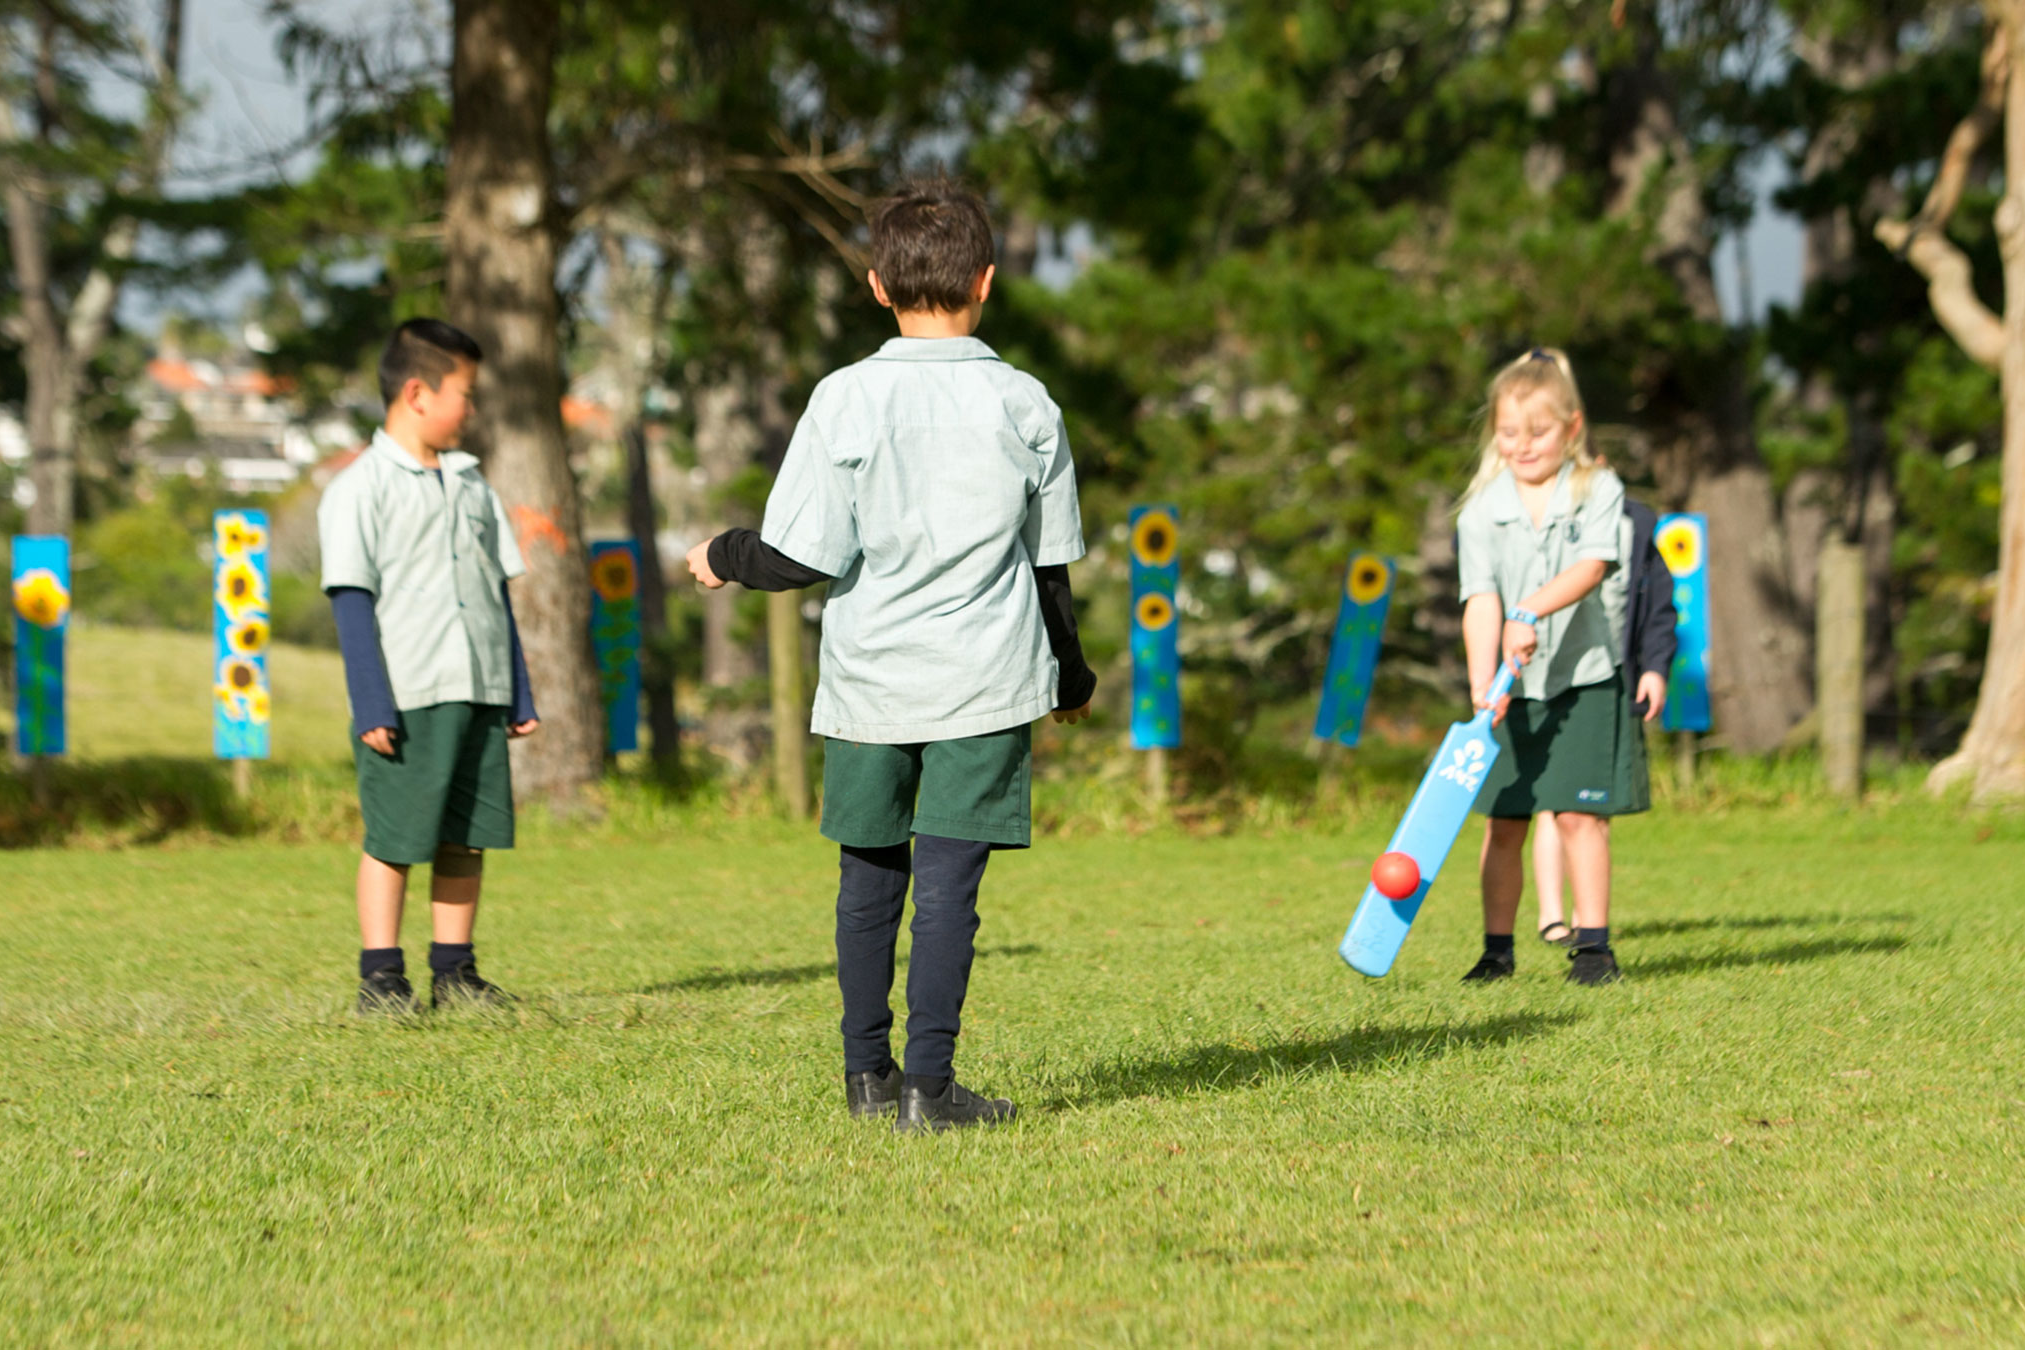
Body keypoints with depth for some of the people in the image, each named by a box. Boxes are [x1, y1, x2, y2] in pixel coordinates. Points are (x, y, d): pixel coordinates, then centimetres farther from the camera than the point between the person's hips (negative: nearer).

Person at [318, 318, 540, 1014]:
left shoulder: (470, 483, 16)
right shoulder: (360, 488, -4)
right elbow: (353, 602, -7)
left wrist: (519, 695, 15)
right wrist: (372, 708, -14)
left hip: (478, 695, 6)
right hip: (405, 699, -6)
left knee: (468, 836, 6)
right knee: (393, 839, -3)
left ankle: (454, 971, 14)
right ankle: (380, 977, 4)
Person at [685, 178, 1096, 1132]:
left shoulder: (846, 401, -7)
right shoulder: (1026, 407, 0)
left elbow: (802, 558, -8)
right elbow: (1049, 565, 9)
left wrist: (724, 557, 12)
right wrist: (1070, 676, 24)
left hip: (869, 679, 0)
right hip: (986, 679, 0)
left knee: (871, 871, 14)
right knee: (950, 876, -1)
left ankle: (867, 1071, 23)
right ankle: (929, 1083, -5)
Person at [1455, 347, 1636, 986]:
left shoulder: (1598, 491, -2)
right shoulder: (1481, 512, 1)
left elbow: (1591, 566, -17)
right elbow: (1482, 599, -8)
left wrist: (1530, 611, -32)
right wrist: (1483, 683, -21)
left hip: (1584, 678, -2)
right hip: (1512, 693, 2)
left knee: (1579, 814, -6)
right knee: (1503, 821, 3)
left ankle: (1593, 944, -1)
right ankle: (1498, 949, 11)